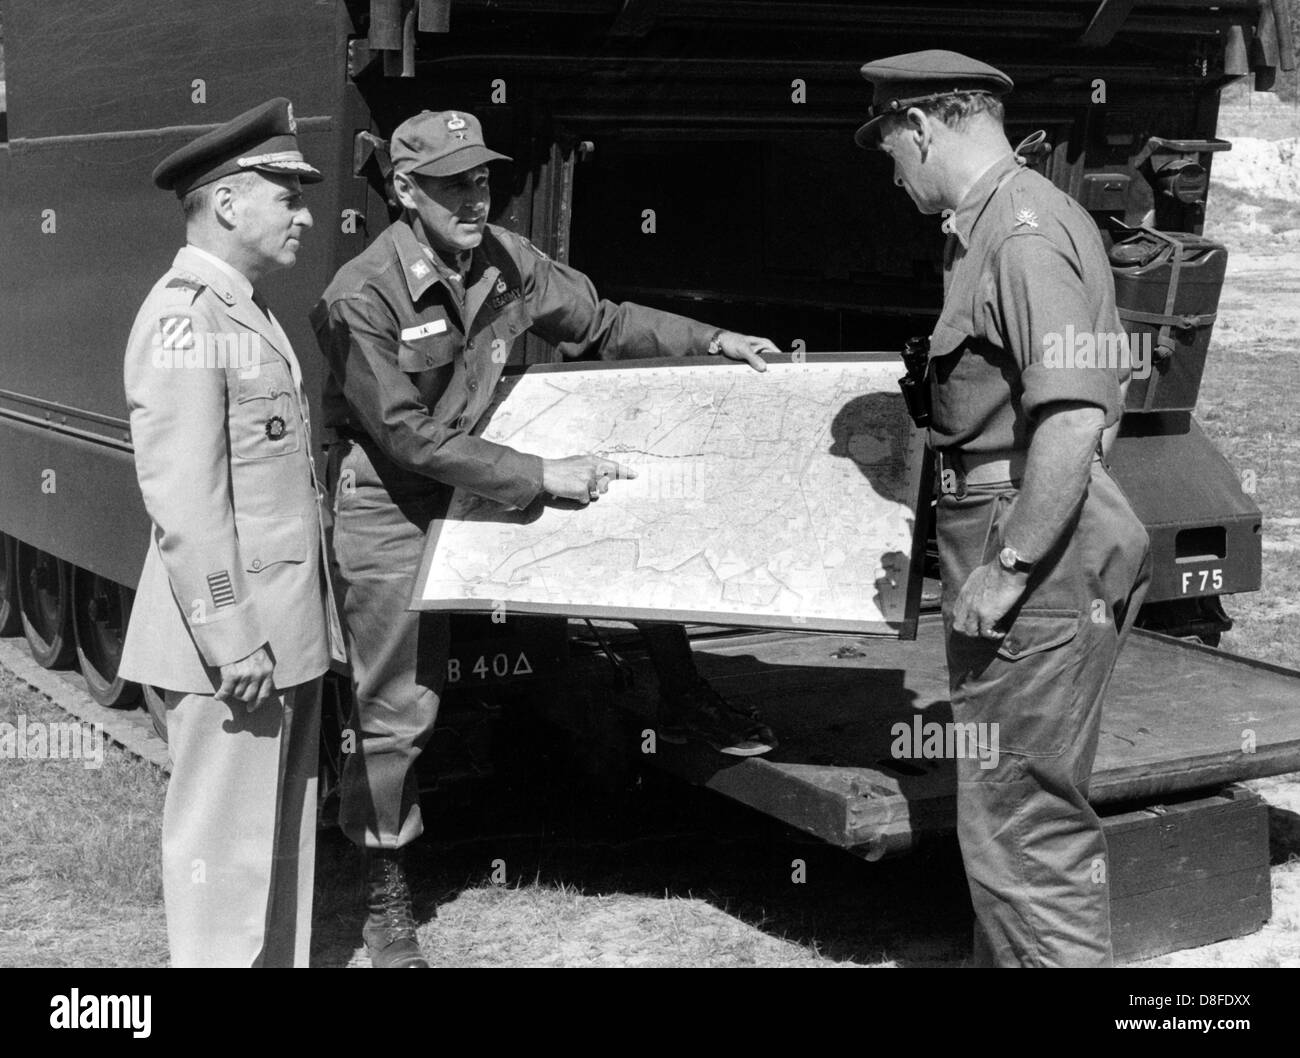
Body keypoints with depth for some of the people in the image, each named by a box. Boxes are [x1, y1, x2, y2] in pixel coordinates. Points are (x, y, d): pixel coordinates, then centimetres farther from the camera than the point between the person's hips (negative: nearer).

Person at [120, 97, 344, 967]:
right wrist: (232, 641, -21)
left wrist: (286, 629, 16)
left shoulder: (245, 311, 17)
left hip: (286, 632, 10)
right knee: (227, 847, 0)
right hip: (235, 642, -10)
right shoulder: (183, 319, -14)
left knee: (284, 836, 17)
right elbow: (182, 499, -20)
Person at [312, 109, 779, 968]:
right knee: (399, 707, 1)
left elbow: (601, 323, 9)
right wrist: (541, 476, -27)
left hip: (478, 470, 6)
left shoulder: (507, 261, -7)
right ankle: (387, 895, 20)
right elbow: (412, 436, -26)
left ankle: (684, 706, 20)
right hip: (390, 503, -6)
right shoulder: (363, 297, -25)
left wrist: (712, 341, 2)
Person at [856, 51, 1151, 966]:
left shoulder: (1022, 229, -16)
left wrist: (1006, 566, -22)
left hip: (1037, 561, -11)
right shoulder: (997, 220, 16)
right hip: (1034, 551, 11)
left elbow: (1074, 417, -25)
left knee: (1019, 825, -5)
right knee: (1035, 812, 18)